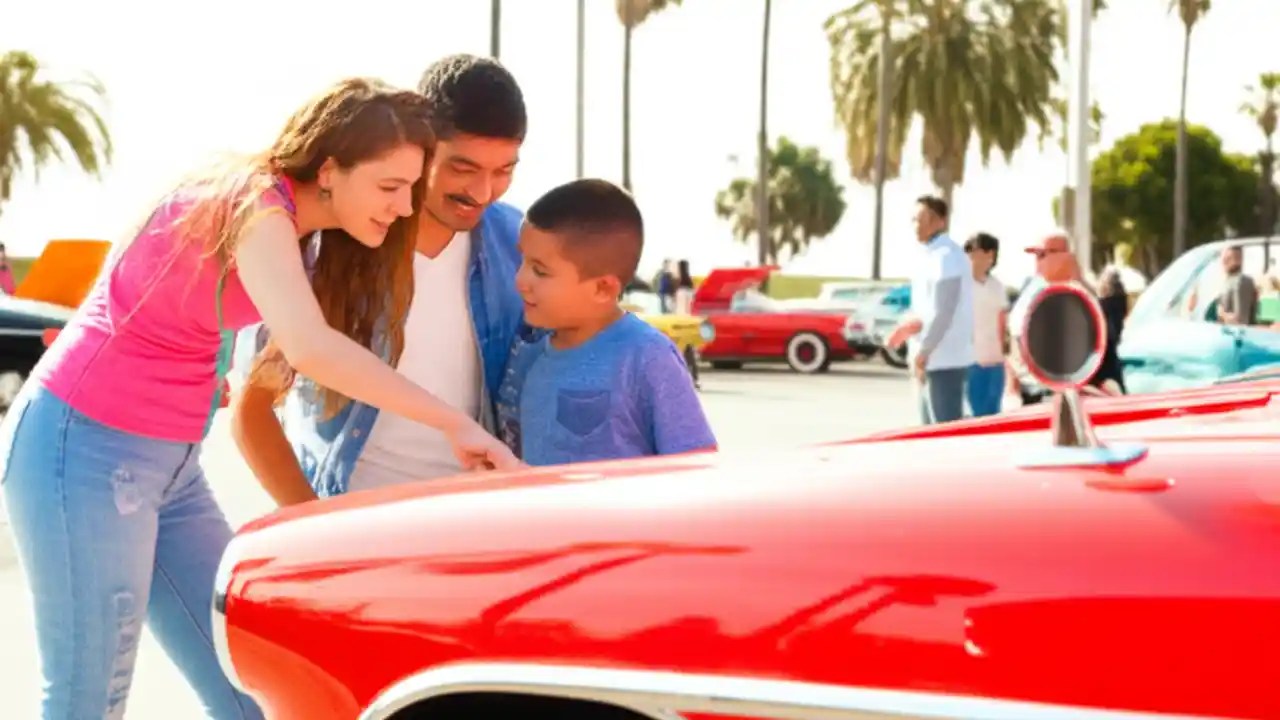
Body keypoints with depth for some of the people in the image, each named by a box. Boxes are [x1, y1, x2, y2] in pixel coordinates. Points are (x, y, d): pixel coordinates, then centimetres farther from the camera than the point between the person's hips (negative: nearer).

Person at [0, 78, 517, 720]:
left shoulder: (287, 217, 7)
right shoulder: (256, 207, -20)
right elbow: (309, 347, -37)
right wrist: (453, 424, -34)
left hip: (171, 464, 9)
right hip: (85, 451, -9)